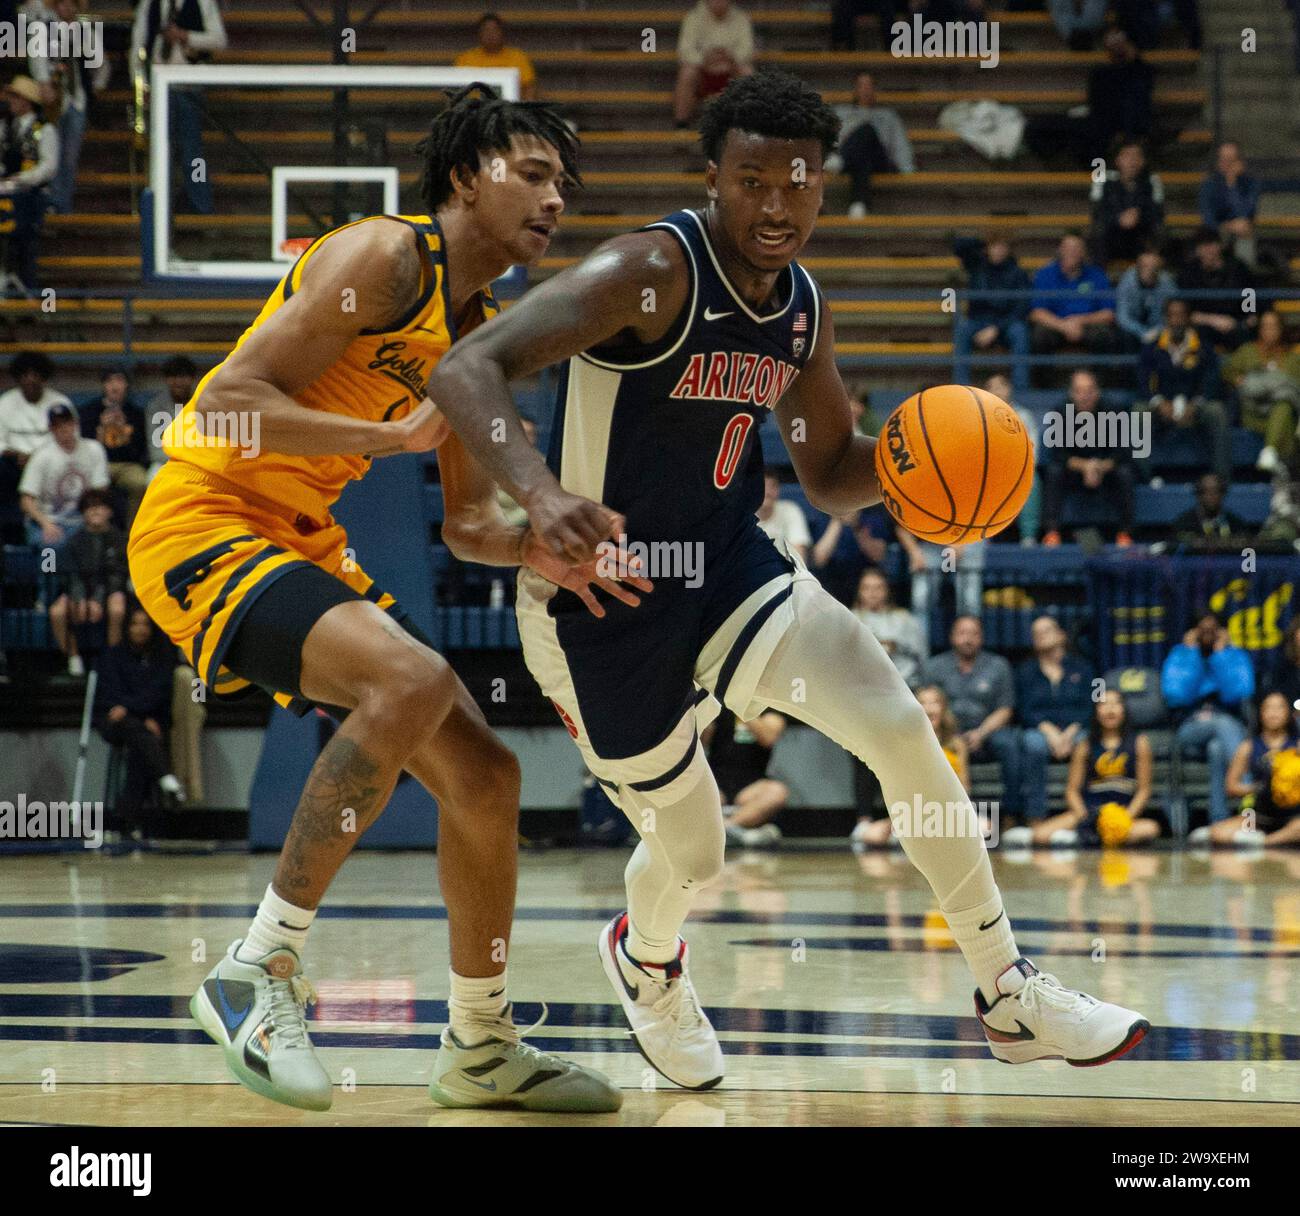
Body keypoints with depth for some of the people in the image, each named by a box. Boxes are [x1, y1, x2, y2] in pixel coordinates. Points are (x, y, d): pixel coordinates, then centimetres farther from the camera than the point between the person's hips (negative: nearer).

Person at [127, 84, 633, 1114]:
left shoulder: (482, 335, 14)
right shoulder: (385, 257, -14)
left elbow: (466, 523, 16)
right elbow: (230, 400, -21)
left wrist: (545, 551, -5)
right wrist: (395, 434, -27)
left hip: (301, 544, 9)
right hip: (201, 521, -9)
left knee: (483, 774, 6)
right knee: (414, 680, -32)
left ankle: (482, 1049, 22)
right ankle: (260, 970, -23)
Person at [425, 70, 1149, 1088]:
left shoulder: (803, 307, 0)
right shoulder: (653, 271, -23)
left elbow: (831, 474, 15)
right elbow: (466, 371, -34)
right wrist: (536, 492, -52)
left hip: (729, 567, 6)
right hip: (600, 605, -6)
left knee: (901, 727, -11)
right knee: (690, 851, 6)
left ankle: (1010, 998, 2)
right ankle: (645, 960, 46)